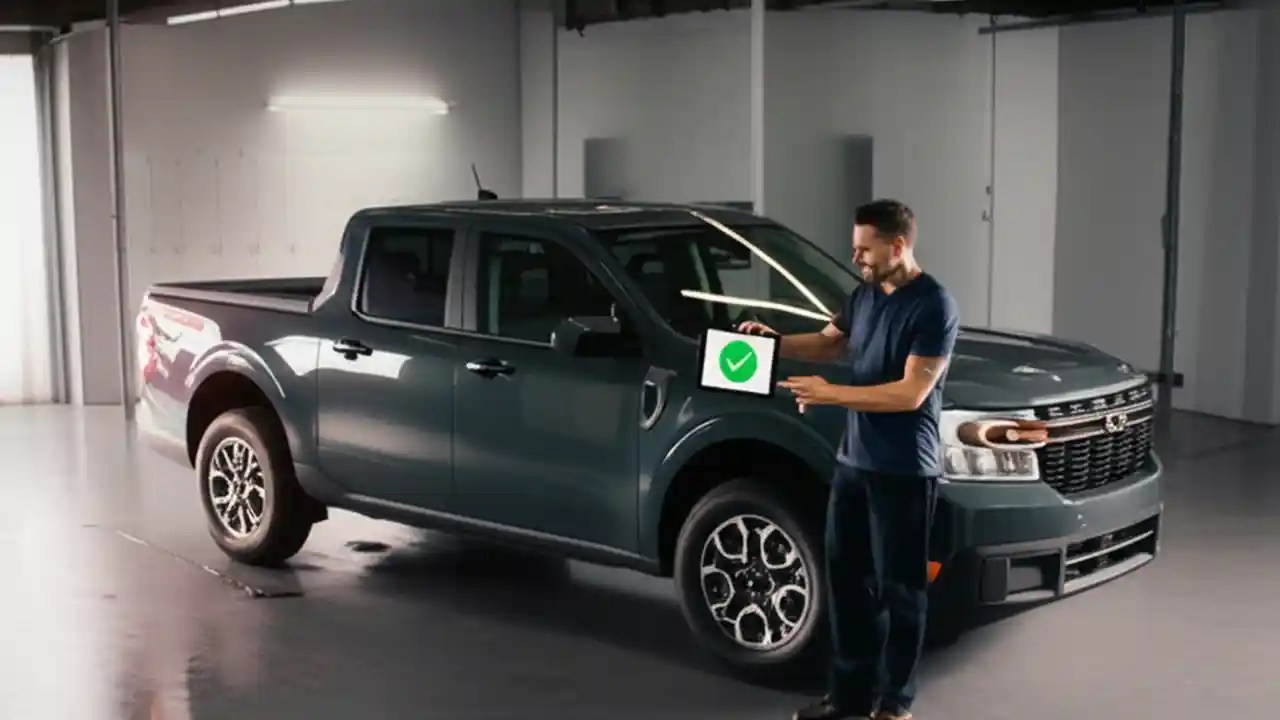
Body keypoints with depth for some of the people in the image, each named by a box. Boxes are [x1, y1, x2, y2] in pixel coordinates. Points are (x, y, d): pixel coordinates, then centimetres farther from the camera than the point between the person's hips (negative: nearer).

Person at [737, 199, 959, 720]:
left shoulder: (934, 306, -16)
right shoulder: (865, 294, 9)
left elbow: (911, 393, -21)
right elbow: (830, 342, 24)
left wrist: (830, 394, -21)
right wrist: (773, 341, 7)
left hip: (903, 470, -8)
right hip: (853, 460, 8)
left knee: (898, 587, 3)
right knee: (846, 576, 13)